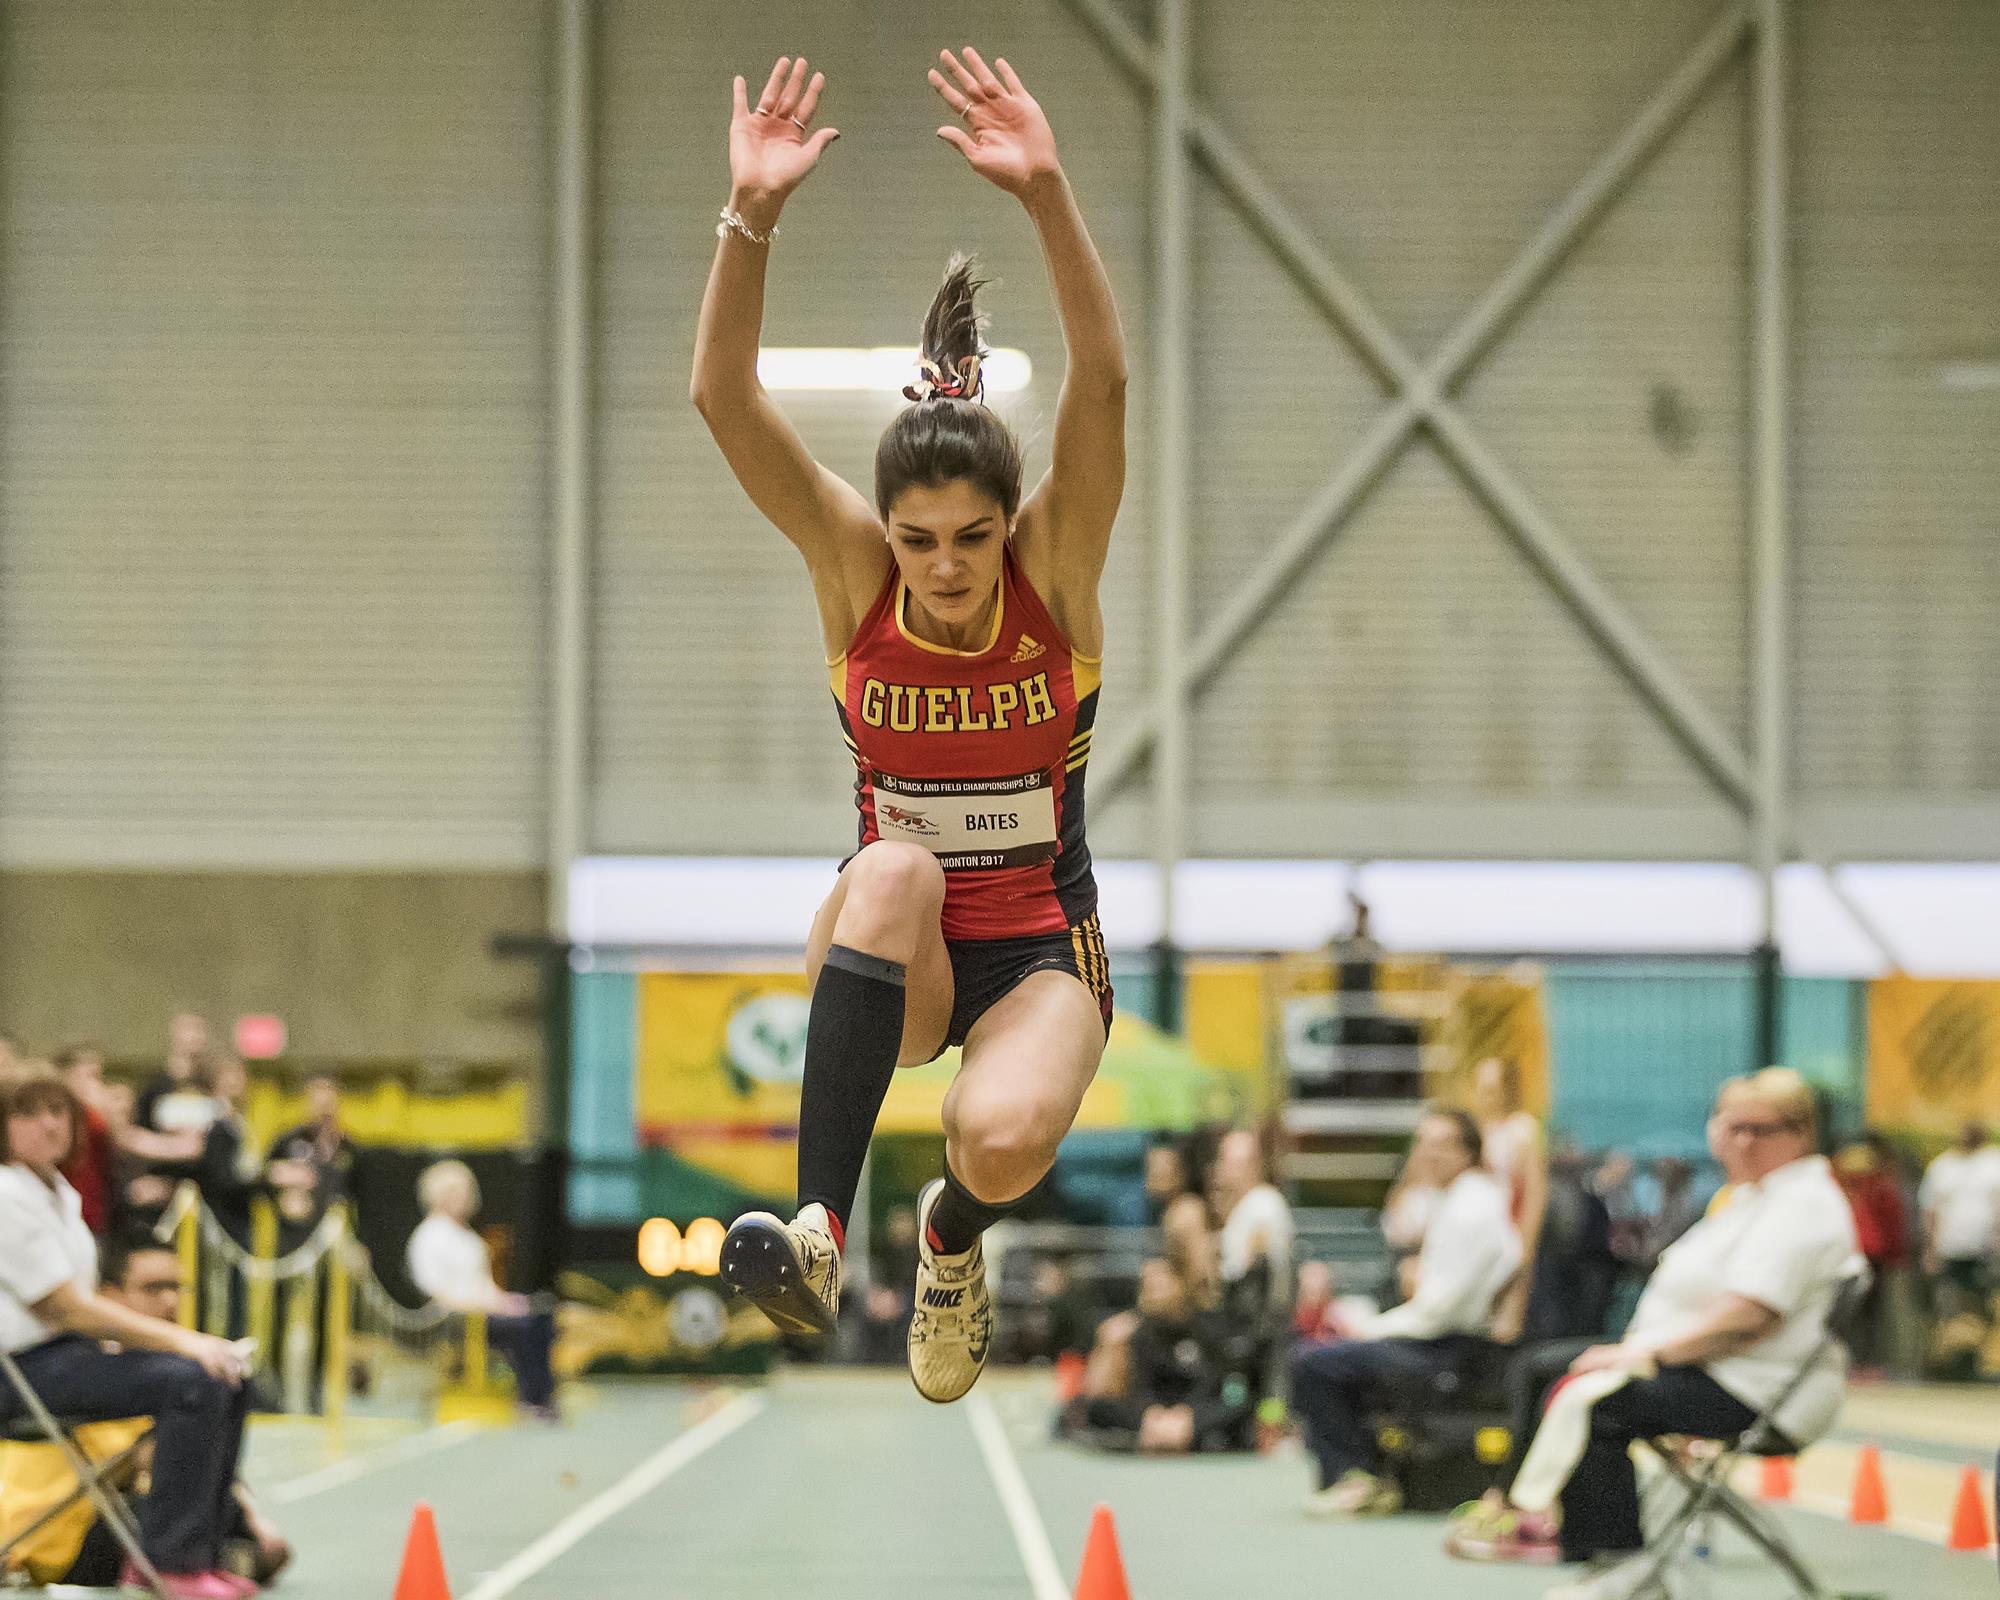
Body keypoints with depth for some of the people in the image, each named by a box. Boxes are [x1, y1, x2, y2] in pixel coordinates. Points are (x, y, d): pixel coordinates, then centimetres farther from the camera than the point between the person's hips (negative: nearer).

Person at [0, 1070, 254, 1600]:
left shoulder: (60, 1194, 16)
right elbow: (69, 1310, -17)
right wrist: (180, 1341, -17)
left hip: (72, 1353, 10)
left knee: (228, 1381, 2)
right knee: (192, 1382, -26)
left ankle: (197, 1553, 4)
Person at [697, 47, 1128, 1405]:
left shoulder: (1058, 571, -10)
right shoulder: (853, 573, -7)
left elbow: (1103, 384, -27)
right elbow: (725, 400, -20)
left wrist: (1049, 195, -41)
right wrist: (753, 217, -35)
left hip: (1040, 957, -1)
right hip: (887, 959, 1)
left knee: (1004, 1141, -32)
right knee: (893, 871, -35)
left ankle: (953, 1236, 7)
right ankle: (820, 1236, -40)